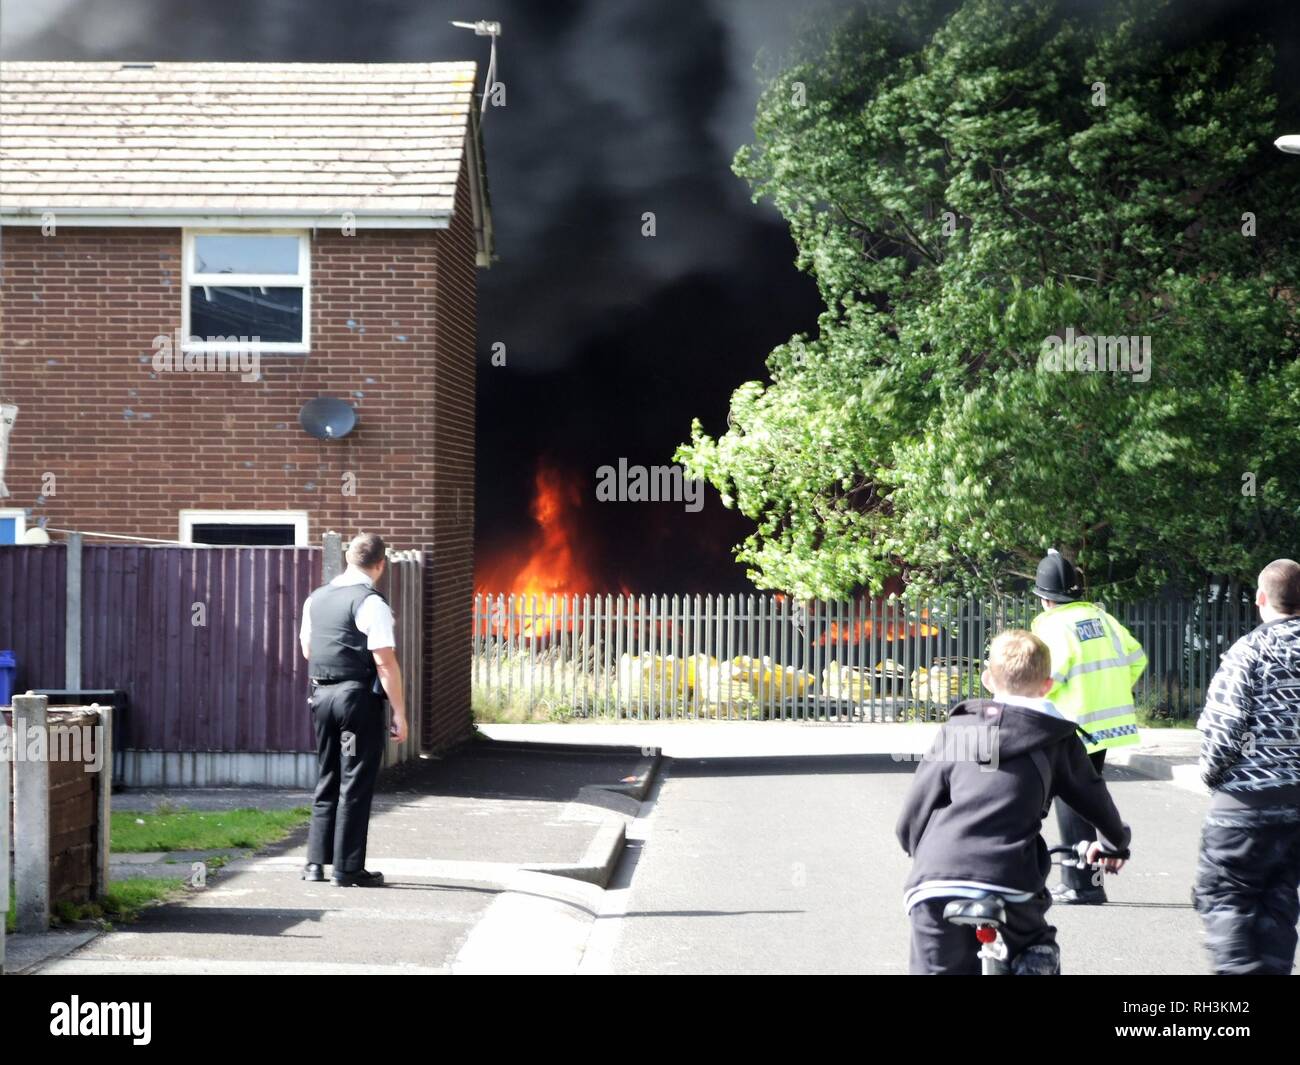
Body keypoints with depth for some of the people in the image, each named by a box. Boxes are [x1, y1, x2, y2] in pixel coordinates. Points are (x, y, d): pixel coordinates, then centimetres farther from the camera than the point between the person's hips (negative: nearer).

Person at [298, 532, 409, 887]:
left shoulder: (315, 599, 8)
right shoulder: (372, 603, -13)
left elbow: (307, 650, 21)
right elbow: (385, 662, -16)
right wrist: (399, 713, -13)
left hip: (321, 694, 6)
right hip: (359, 698, -6)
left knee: (326, 779, 16)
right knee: (356, 785, 1)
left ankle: (316, 861, 17)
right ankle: (348, 868, 3)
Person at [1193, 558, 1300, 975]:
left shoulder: (1250, 651, -13)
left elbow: (1222, 723, -15)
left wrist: (1211, 771, 1)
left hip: (1248, 800, -6)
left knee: (1222, 895, 2)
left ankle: (1239, 969, -10)